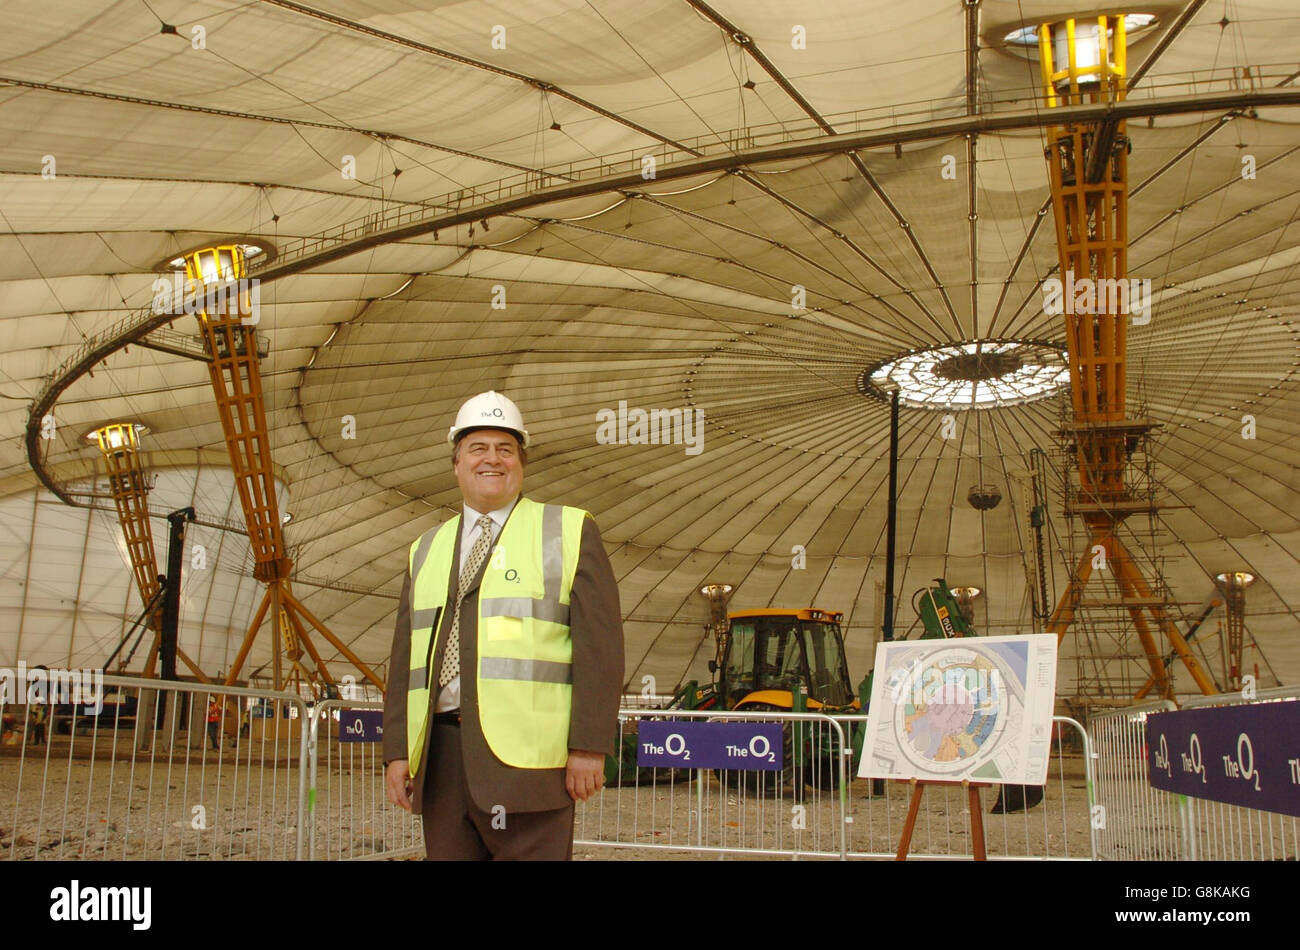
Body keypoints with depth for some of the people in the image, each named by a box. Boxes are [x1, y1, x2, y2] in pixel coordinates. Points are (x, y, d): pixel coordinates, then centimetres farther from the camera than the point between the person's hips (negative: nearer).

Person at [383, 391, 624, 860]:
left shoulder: (568, 531, 5)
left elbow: (599, 644, -3)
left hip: (524, 754, -4)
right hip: (440, 758, 5)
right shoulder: (426, 549, 19)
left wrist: (589, 748, -10)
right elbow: (406, 657, 17)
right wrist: (397, 751, 8)